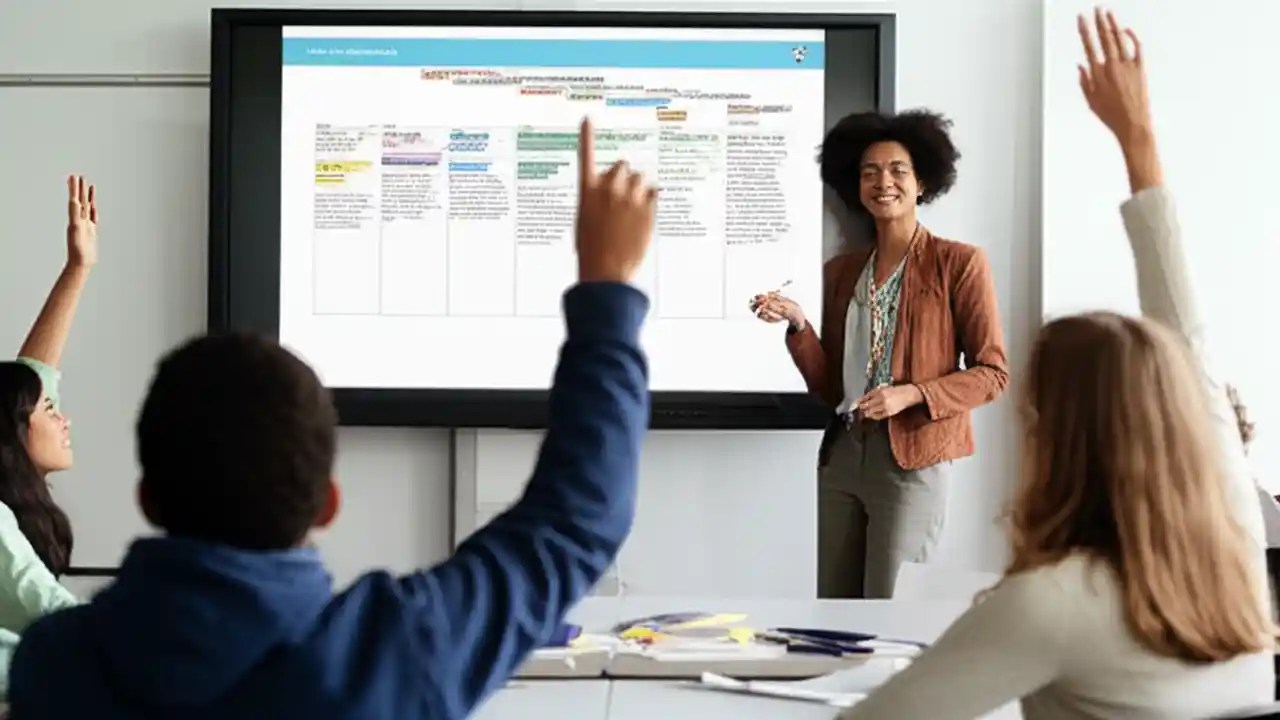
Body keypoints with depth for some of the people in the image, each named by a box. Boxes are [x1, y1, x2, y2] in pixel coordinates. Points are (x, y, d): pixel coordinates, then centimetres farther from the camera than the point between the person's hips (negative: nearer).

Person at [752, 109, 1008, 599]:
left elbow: (992, 373, -5)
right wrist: (798, 325, -4)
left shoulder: (959, 263, -3)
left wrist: (911, 395, -17)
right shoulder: (840, 271, 12)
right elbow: (828, 386, 11)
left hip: (911, 461, -6)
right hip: (841, 455, 6)